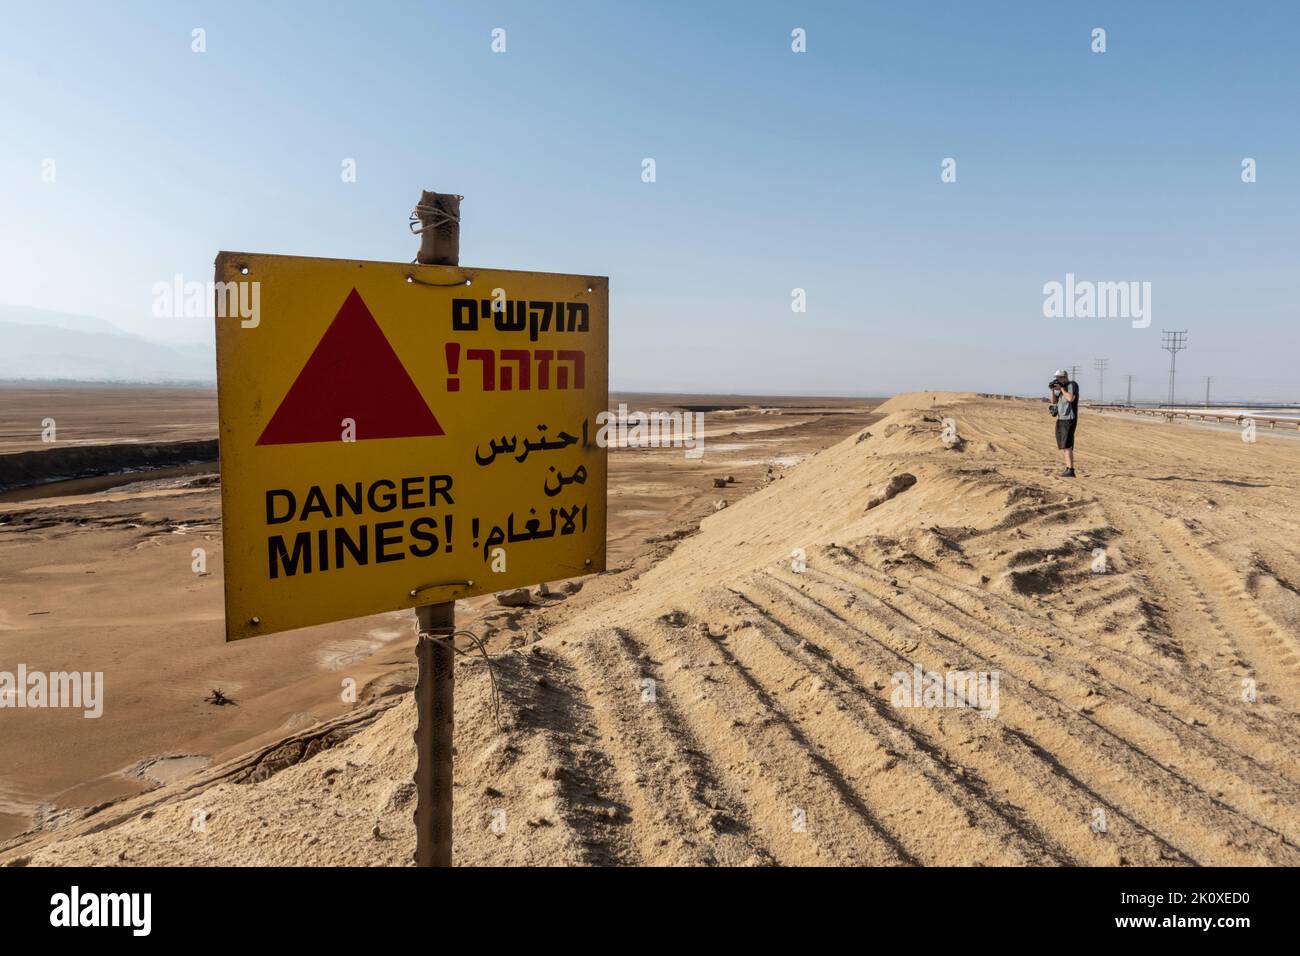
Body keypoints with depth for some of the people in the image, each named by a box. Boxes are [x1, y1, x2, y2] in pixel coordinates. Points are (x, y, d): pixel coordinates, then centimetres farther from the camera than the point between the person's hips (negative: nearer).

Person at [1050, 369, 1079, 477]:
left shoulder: (1072, 384, -10)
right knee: (1063, 446, 9)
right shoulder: (1060, 386, 13)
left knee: (1067, 445, -14)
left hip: (1069, 419, -9)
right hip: (1060, 419, 9)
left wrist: (1061, 388, -17)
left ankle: (1071, 471, -17)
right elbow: (1054, 401, 9)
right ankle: (1068, 468, 14)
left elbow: (1071, 398, -24)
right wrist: (1053, 390, -7)